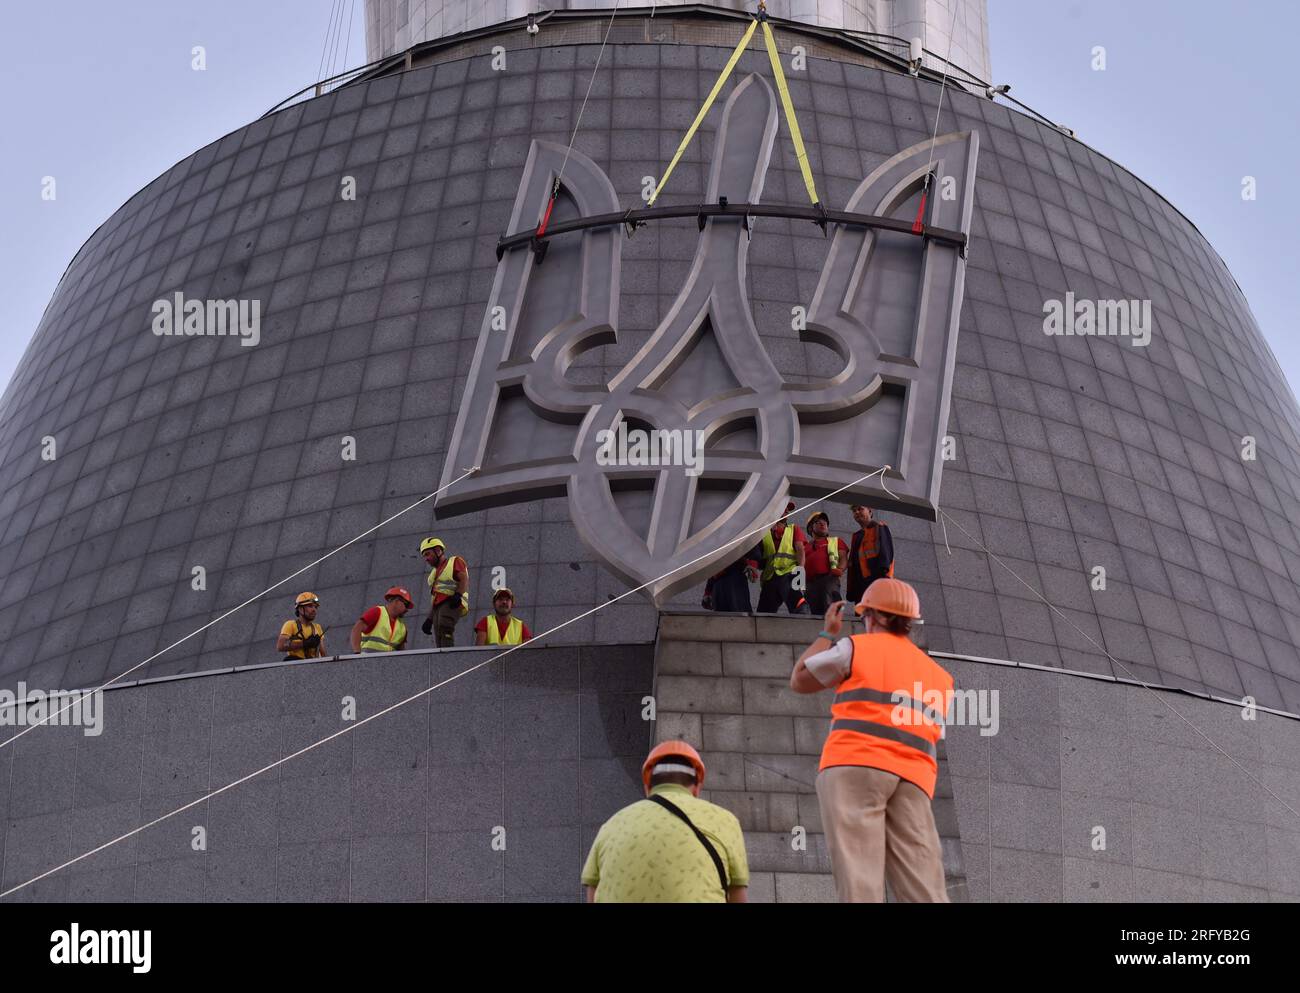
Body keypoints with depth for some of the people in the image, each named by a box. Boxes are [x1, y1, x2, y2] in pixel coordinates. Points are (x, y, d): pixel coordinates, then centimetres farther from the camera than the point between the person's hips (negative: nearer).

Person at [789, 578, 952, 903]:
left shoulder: (857, 648, 10)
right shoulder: (938, 676, 27)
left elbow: (799, 681, 19)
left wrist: (827, 634, 33)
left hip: (854, 765, -5)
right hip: (914, 778, 5)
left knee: (859, 878, -16)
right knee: (924, 889, -5)